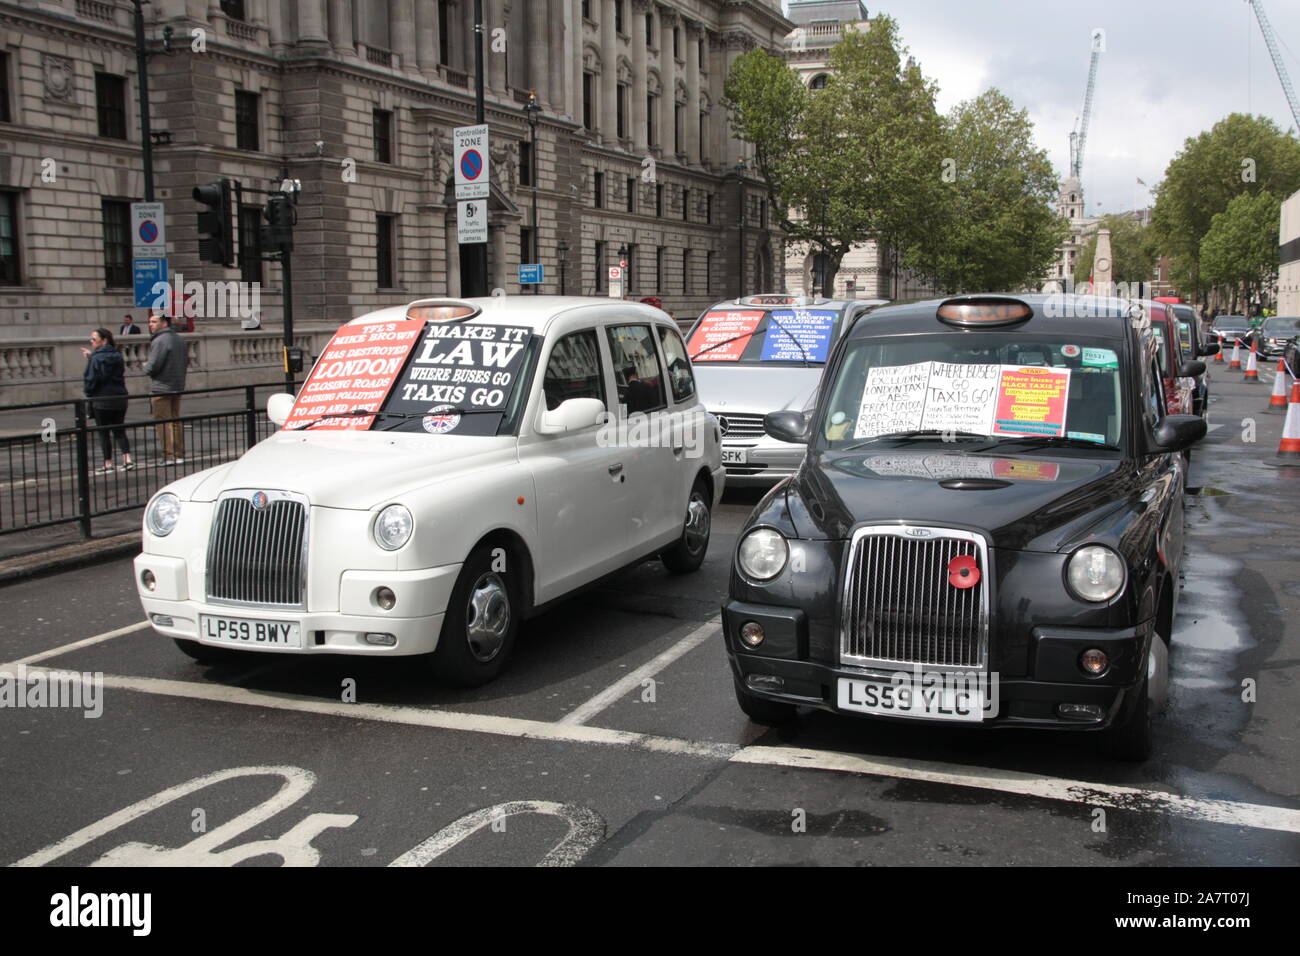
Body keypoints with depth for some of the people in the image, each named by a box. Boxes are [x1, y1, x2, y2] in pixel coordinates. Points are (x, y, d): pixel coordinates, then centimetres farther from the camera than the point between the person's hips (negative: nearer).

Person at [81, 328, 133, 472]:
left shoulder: (96, 358, -12)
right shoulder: (118, 356, 6)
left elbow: (91, 379, -13)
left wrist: (89, 395, 3)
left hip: (102, 400, -5)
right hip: (120, 399, 5)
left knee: (104, 433, 4)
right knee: (119, 430, 12)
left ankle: (108, 463, 5)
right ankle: (127, 458, -2)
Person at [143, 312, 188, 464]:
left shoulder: (160, 341, -17)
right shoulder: (179, 339, 11)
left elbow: (153, 366, -21)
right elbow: (186, 361, 16)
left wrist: (146, 366, 0)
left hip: (161, 388, -9)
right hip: (178, 387, 9)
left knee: (163, 423, -3)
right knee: (176, 421, 14)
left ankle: (169, 456, -4)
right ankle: (179, 455, 17)